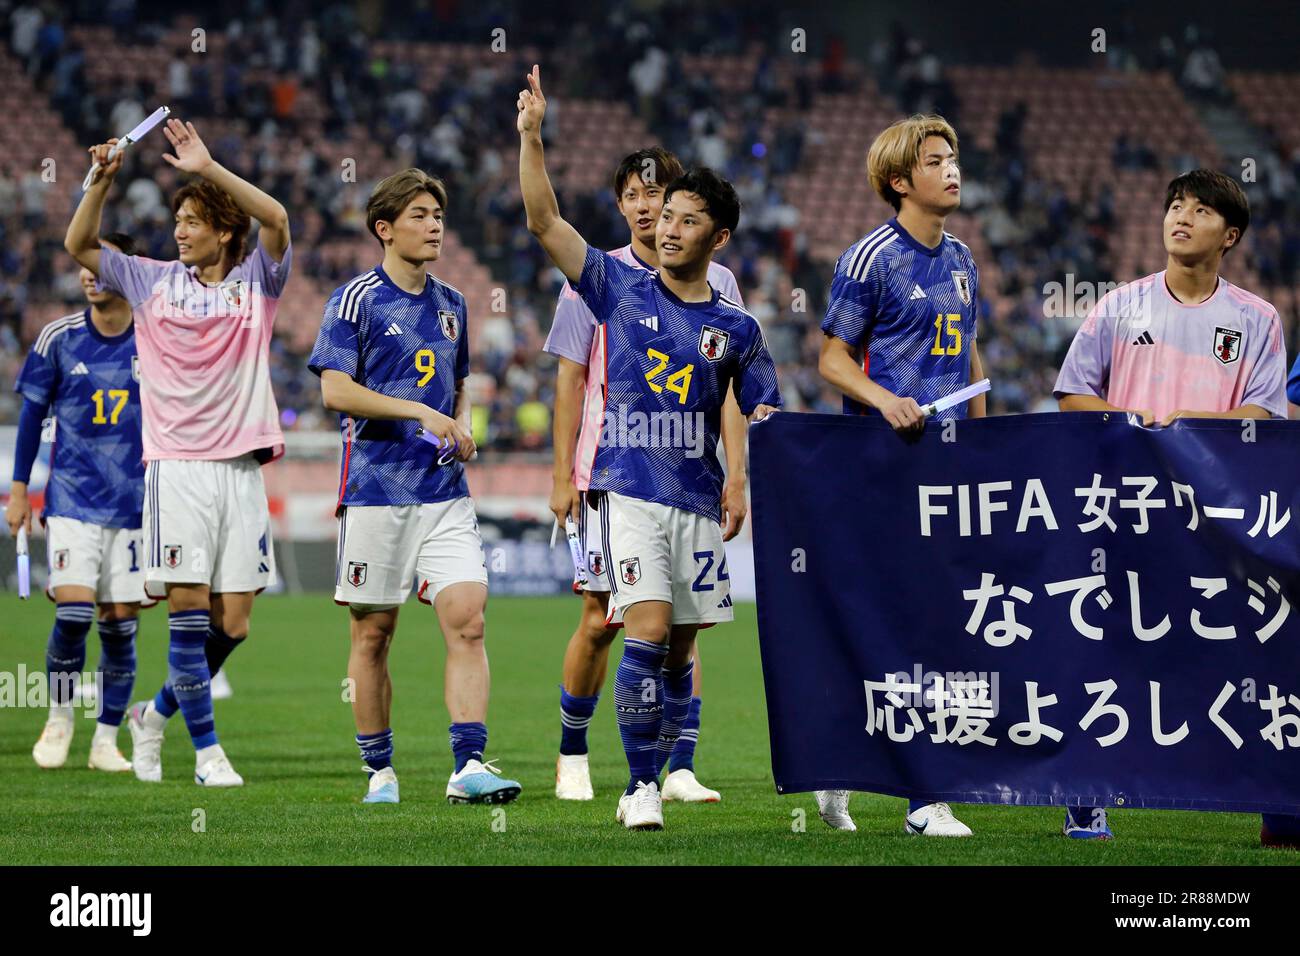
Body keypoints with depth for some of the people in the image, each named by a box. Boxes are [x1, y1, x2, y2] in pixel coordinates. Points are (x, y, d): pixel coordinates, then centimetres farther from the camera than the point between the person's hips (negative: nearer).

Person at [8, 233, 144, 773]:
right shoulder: (60, 337, -1)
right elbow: (33, 413, 8)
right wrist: (19, 489, 6)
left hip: (134, 505, 1)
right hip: (72, 500, -1)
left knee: (120, 624, 1)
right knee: (73, 612, -14)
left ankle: (106, 740, 11)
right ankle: (59, 720, 7)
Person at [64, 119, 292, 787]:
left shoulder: (256, 280, 7)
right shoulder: (153, 280, 10)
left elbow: (277, 220, -10)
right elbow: (77, 245, 4)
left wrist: (209, 167, -16)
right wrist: (101, 180, -10)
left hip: (241, 467, 1)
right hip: (176, 464, -1)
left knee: (233, 623, 0)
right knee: (188, 605, -10)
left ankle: (156, 715, 22)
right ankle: (206, 750, -3)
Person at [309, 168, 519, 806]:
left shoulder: (450, 305, 15)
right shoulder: (356, 299, -3)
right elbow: (334, 390, -12)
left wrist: (461, 429, 6)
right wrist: (419, 412, -18)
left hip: (444, 491, 4)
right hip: (376, 490, -4)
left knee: (466, 619, -10)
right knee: (372, 634, 3)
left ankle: (468, 766, -14)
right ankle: (379, 771, 14)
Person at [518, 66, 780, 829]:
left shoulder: (736, 328, 9)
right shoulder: (622, 289, 5)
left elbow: (766, 415, 13)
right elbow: (544, 221, -1)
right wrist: (532, 136, -10)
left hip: (698, 498, 3)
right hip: (631, 488, -3)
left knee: (679, 651, 5)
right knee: (649, 631, -16)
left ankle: (652, 782, 16)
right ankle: (642, 788, -11)